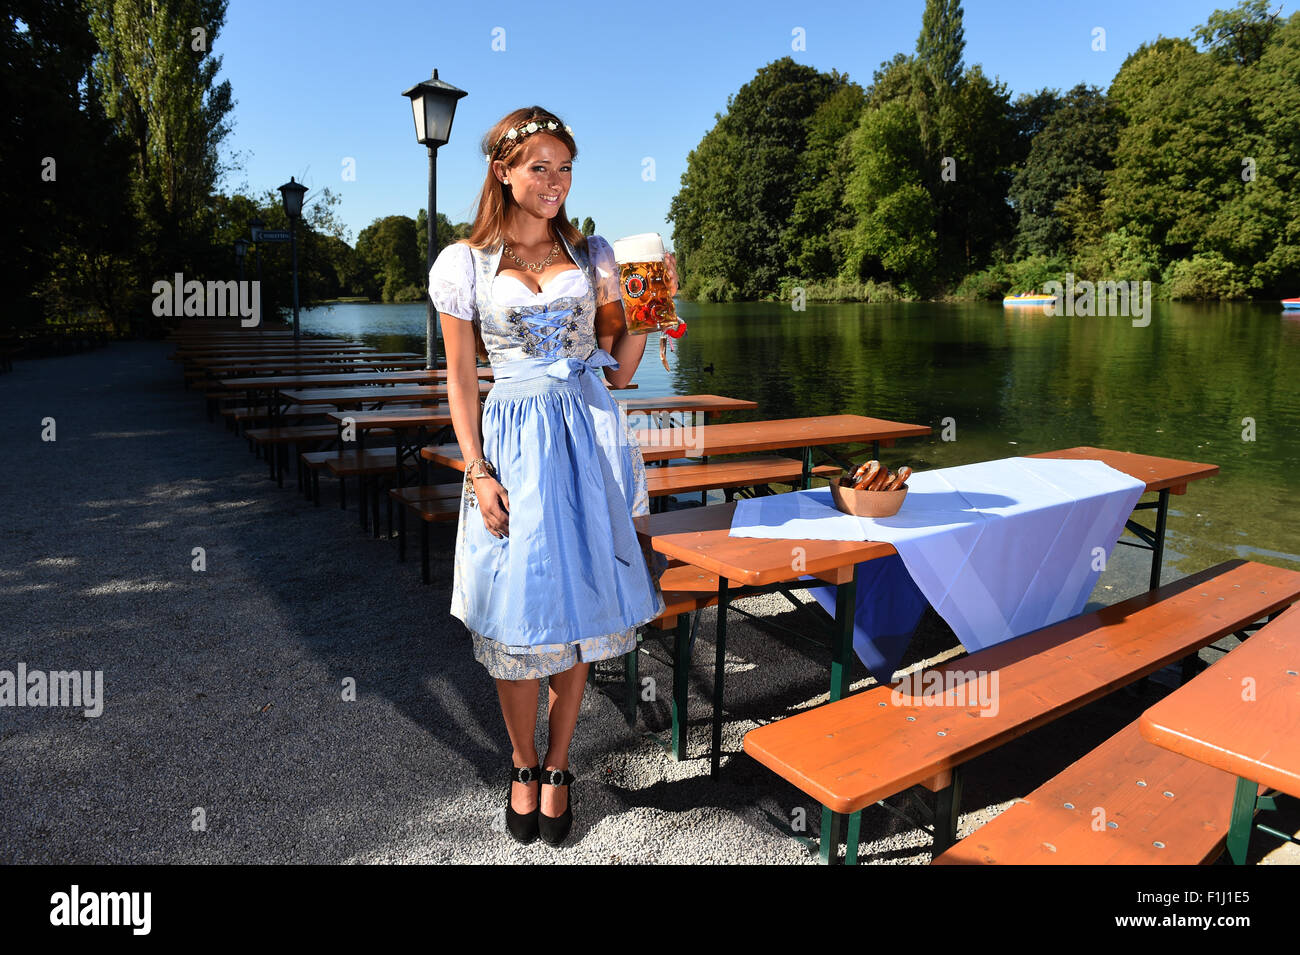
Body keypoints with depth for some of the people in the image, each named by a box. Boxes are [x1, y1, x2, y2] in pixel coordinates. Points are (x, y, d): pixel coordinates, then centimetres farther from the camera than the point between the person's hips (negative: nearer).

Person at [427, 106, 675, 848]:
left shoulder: (593, 255, 9)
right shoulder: (464, 264, 4)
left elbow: (619, 370, 9)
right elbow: (461, 379, 3)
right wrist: (478, 470, -5)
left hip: (588, 438, 2)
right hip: (512, 442, -1)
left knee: (577, 603, 6)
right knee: (520, 614, 3)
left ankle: (558, 767, 24)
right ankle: (524, 765, 27)